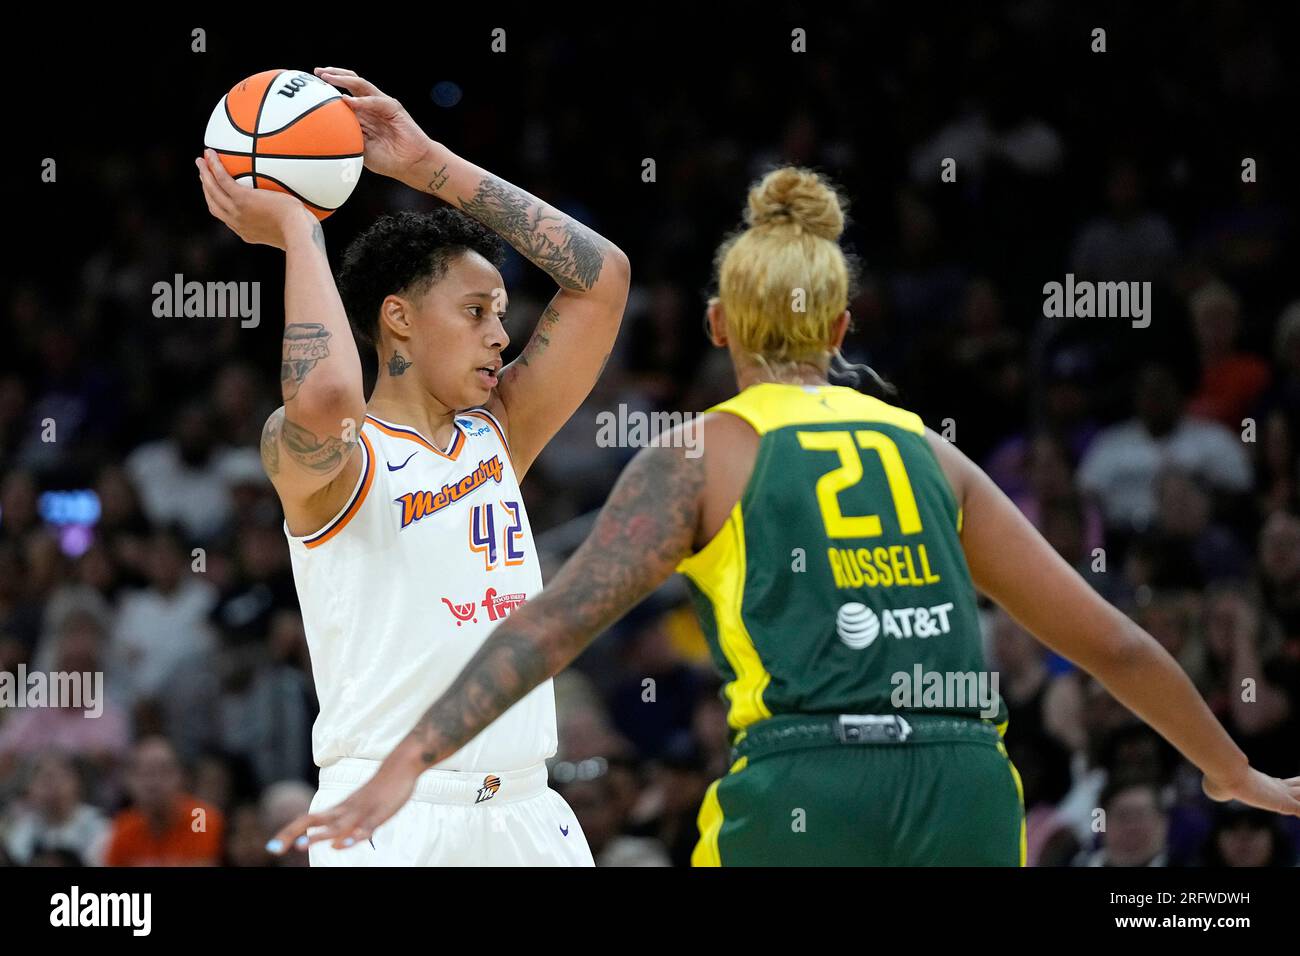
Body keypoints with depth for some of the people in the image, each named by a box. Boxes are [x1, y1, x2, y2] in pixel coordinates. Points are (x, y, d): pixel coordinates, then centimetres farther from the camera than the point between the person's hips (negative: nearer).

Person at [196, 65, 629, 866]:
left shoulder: (498, 433, 16)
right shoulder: (328, 456, -3)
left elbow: (603, 277, 12)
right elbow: (322, 399, -28)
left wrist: (431, 165, 8)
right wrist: (297, 231, -13)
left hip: (525, 814, 6)